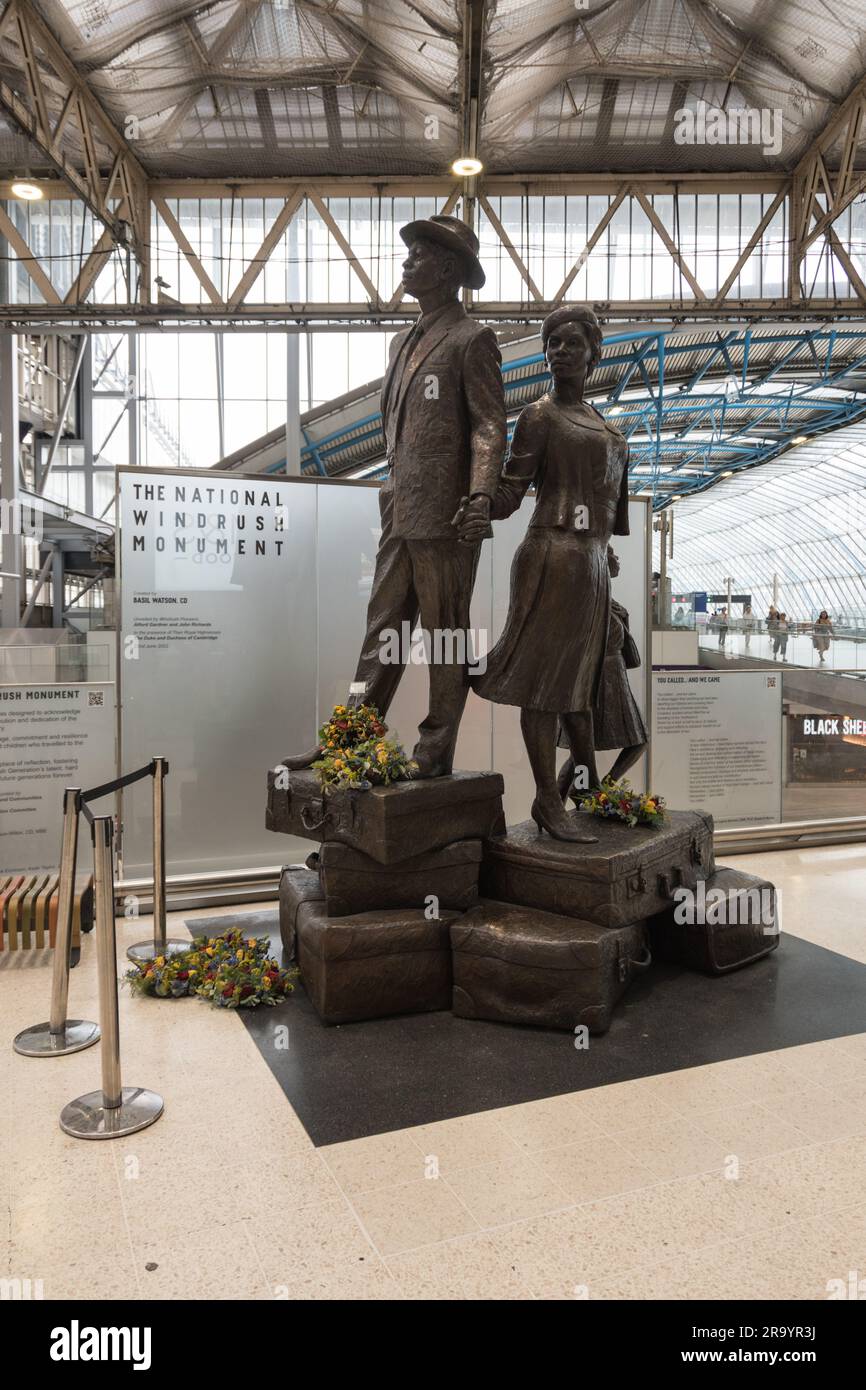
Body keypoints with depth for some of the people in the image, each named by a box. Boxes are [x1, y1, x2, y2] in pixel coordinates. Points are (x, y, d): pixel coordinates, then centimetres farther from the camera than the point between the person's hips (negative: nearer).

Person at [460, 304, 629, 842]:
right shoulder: (539, 416, -2)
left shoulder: (602, 426, 21)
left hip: (592, 561, 8)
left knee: (581, 672, 15)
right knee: (546, 675, -5)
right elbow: (511, 490, -10)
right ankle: (548, 801, 2)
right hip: (554, 556, -8)